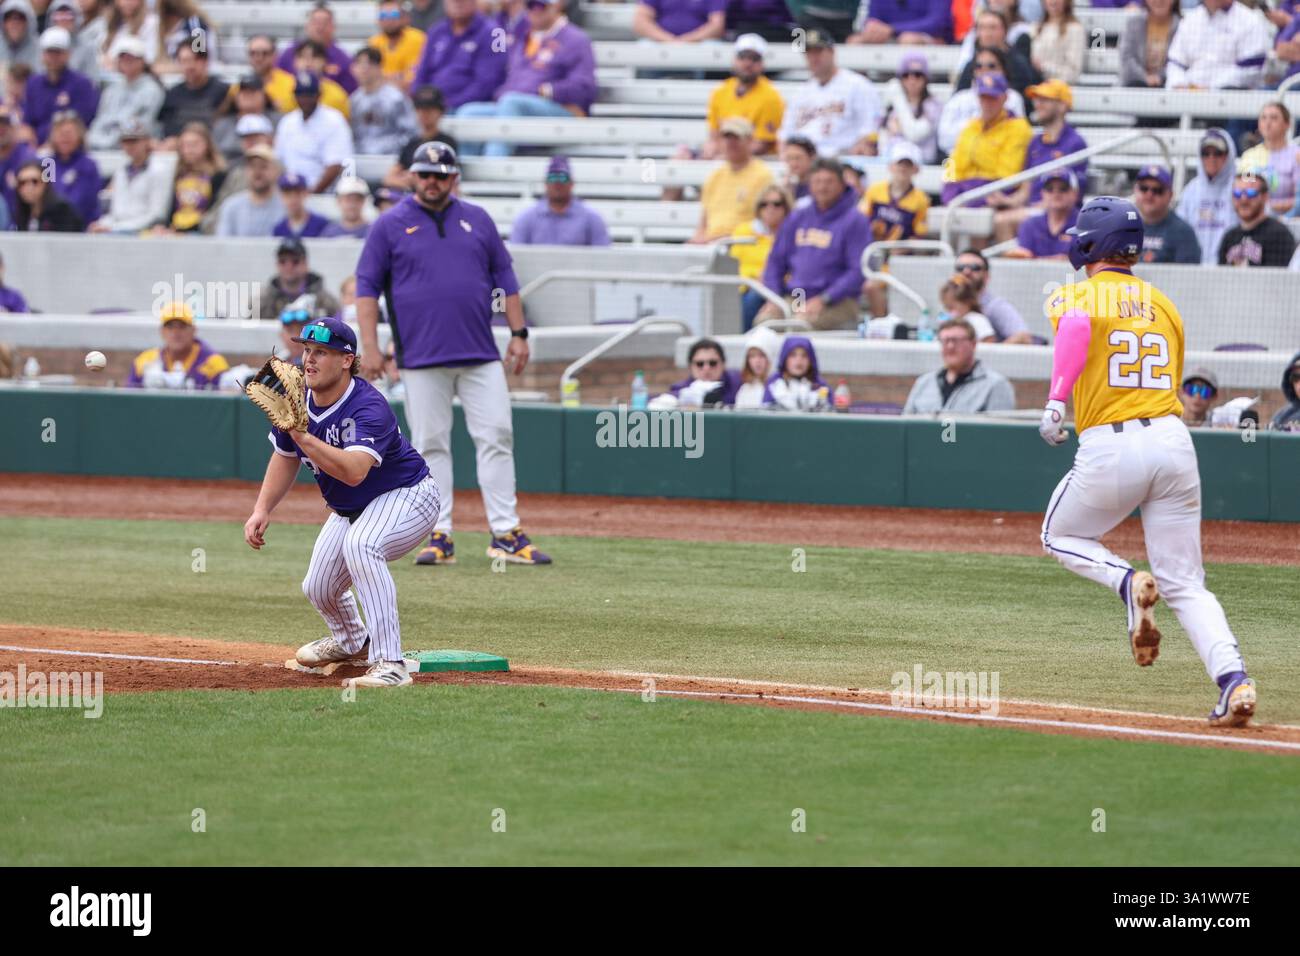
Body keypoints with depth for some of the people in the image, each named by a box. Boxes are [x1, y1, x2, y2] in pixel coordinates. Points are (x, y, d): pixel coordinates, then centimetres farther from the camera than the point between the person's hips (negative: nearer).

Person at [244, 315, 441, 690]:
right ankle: (353, 644, 51)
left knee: (360, 544, -37)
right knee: (318, 589, 13)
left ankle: (390, 664, -37)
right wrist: (261, 511, -2)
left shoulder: (368, 407, -33)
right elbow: (285, 458, 9)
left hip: (407, 497, -9)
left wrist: (303, 436, -55)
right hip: (348, 510, 9)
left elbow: (354, 472, -49)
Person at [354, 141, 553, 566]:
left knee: (496, 438, -3)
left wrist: (519, 333, 9)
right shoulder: (390, 225, 3)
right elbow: (367, 287, 1)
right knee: (430, 446, 1)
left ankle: (506, 534, -1)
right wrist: (370, 347, -7)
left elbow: (504, 278, 16)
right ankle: (439, 536, 5)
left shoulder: (478, 220, 11)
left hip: (481, 355, 2)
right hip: (422, 358, -2)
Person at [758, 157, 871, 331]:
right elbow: (776, 262, 21)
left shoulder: (854, 221, 0)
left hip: (837, 303, -5)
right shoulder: (797, 217, 17)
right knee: (765, 319, -25)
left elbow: (858, 271, -7)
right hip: (792, 299, 5)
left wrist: (823, 300, -15)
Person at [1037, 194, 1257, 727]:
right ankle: (1233, 678, -17)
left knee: (1060, 537, 23)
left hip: (1109, 446, -4)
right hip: (1174, 439, 4)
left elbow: (1076, 326, -22)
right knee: (1185, 583, 7)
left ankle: (1129, 583, -8)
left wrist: (1056, 402, -28)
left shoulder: (1075, 296, 2)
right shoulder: (1164, 306, 19)